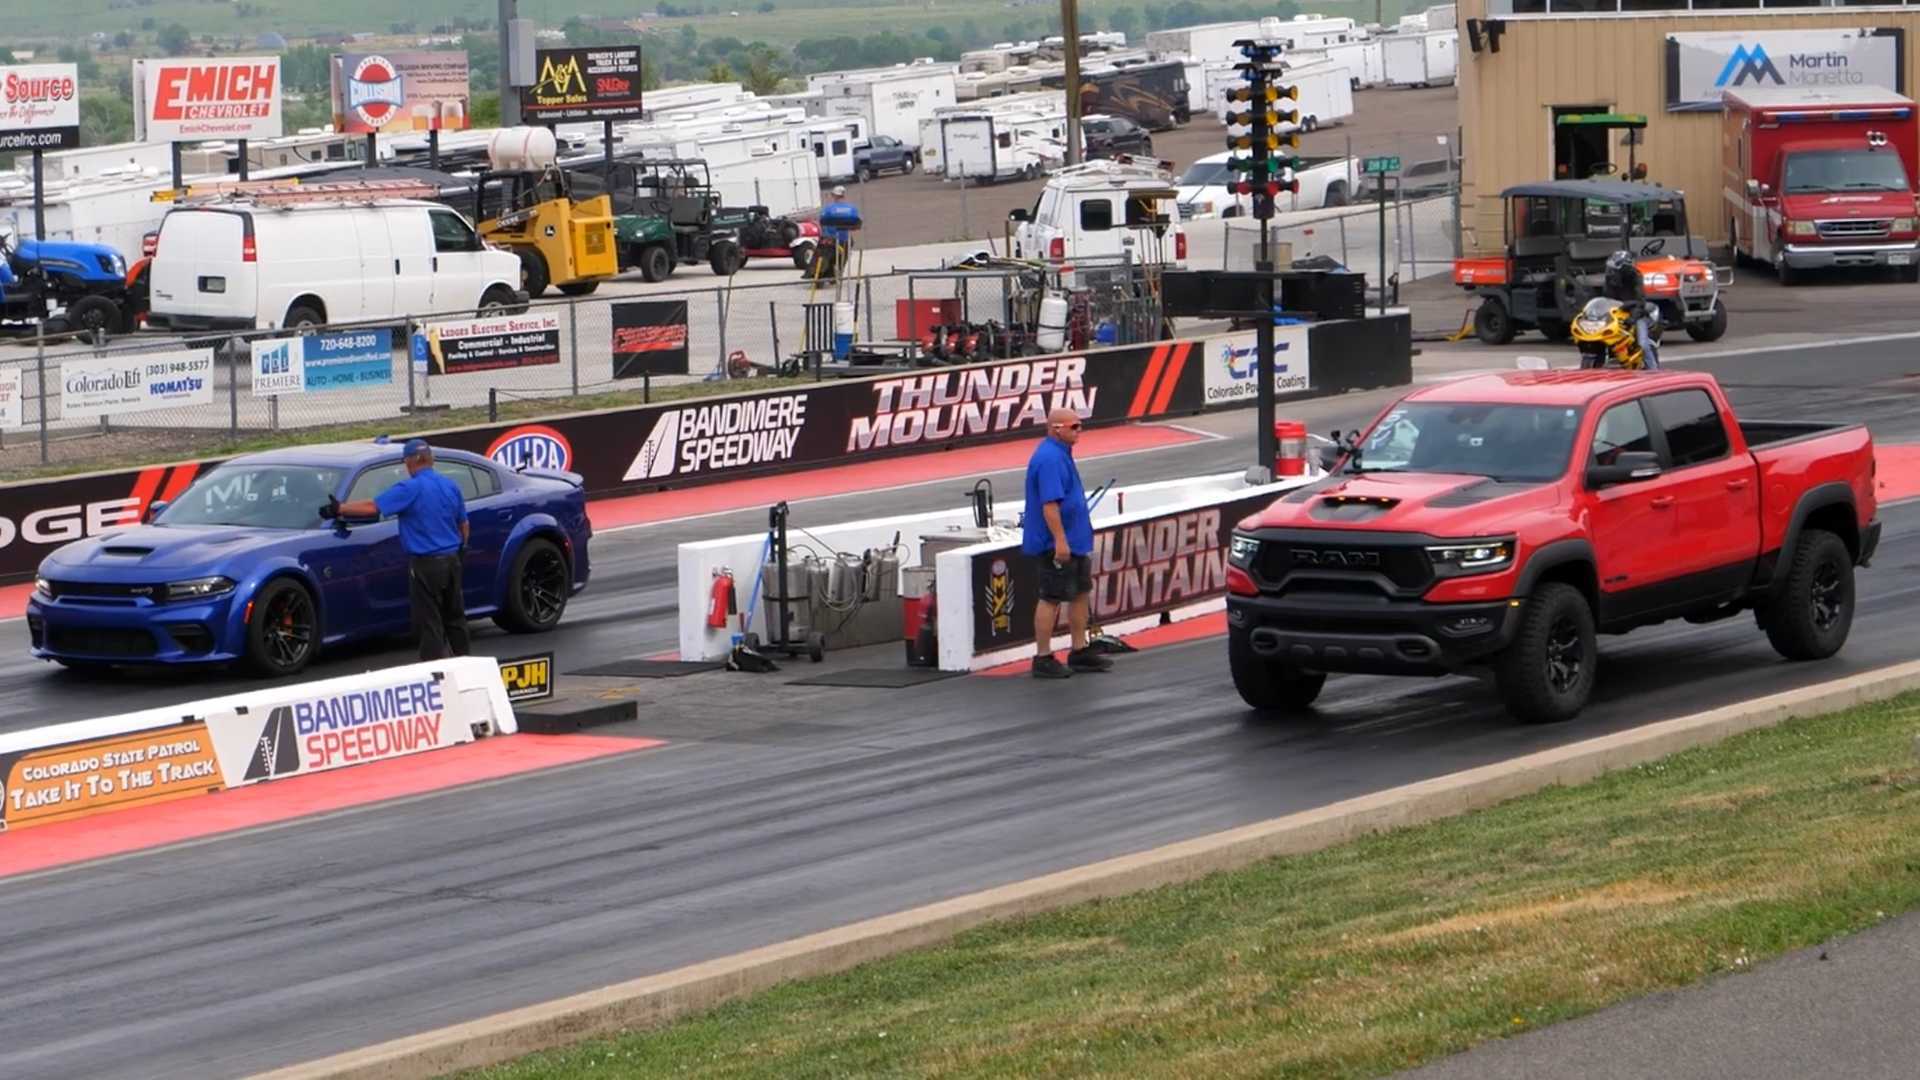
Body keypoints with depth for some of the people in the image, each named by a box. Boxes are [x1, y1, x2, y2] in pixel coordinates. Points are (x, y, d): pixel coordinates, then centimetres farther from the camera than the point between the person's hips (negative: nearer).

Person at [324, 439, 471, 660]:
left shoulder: (411, 489, -14)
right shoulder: (451, 487, 7)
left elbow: (372, 506, -18)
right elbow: (463, 523, 16)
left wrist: (339, 509, -10)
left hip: (426, 564, -6)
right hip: (452, 559, 6)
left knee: (428, 623, -2)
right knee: (454, 616, 17)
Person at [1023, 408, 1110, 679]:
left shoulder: (1060, 454, 13)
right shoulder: (1049, 459, -21)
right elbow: (1049, 504, -26)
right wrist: (1060, 540, -28)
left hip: (1074, 542, 11)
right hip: (1057, 545, -11)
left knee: (1081, 592, 16)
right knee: (1051, 599, -5)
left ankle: (1080, 651, 25)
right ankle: (1043, 659, 1)